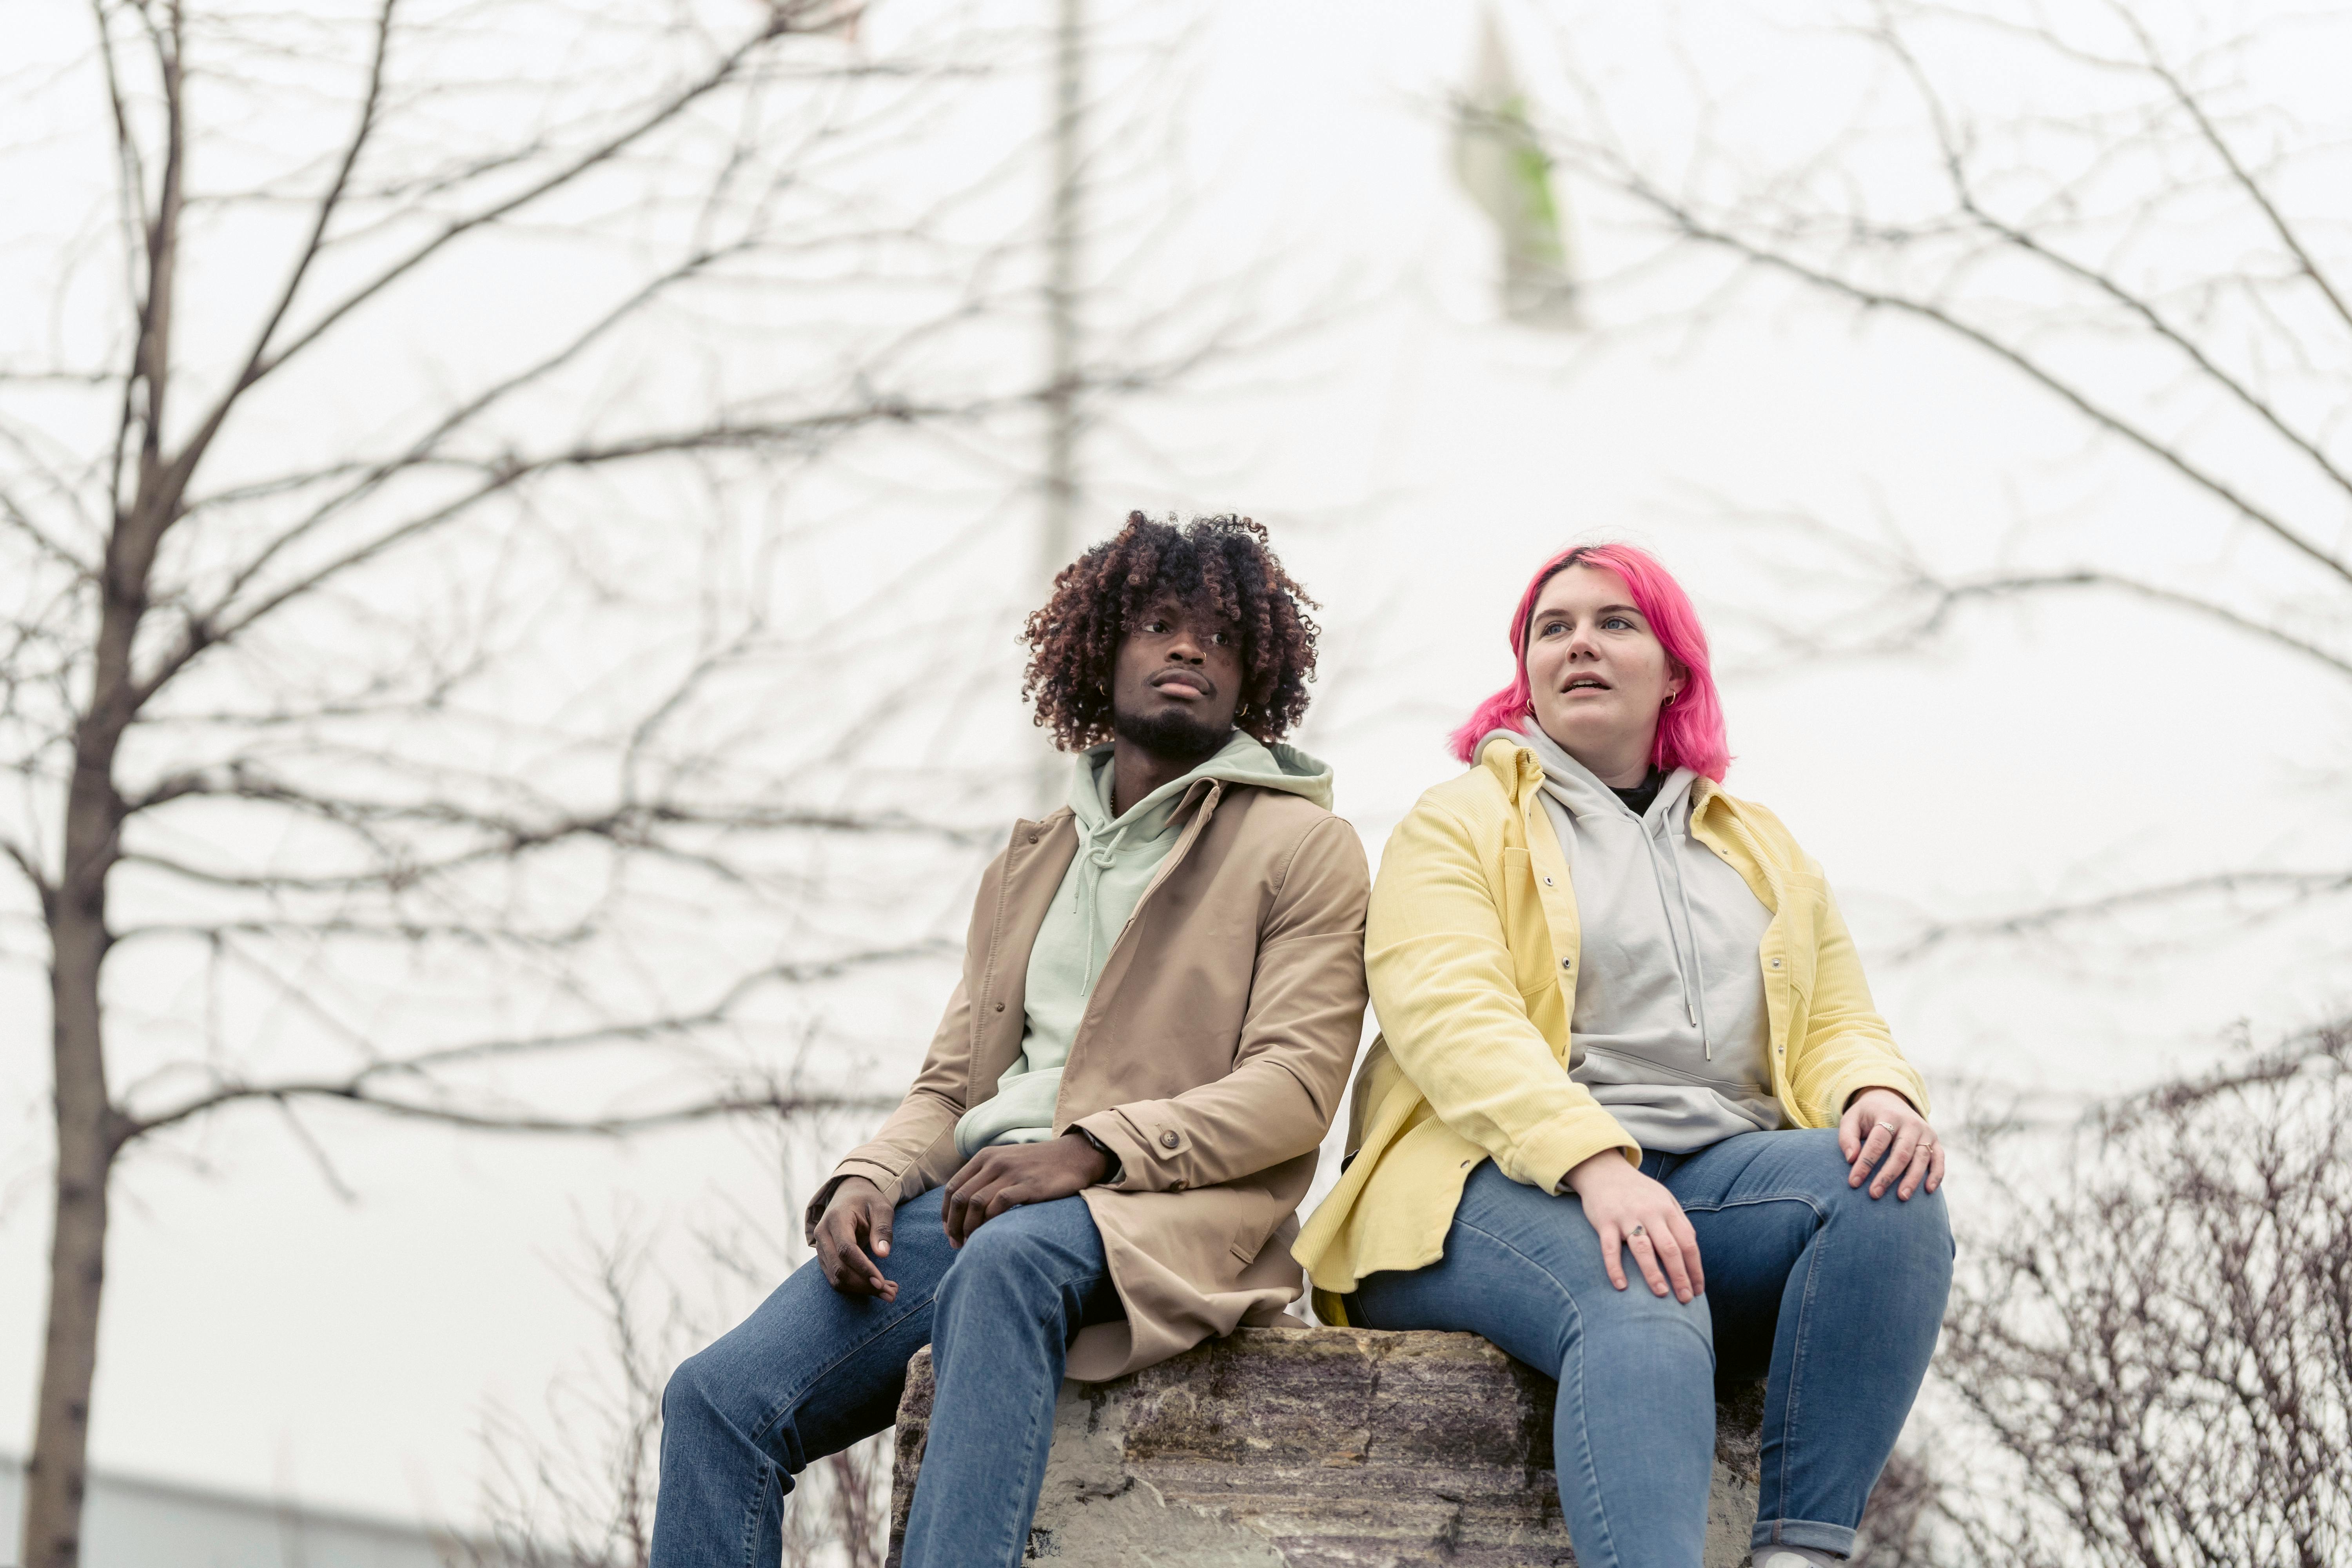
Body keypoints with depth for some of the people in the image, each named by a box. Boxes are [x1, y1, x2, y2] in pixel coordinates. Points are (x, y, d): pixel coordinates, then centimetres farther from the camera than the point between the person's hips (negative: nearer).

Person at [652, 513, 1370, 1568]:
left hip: (1167, 1212, -5)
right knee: (720, 1398, -18)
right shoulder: (1029, 865, 28)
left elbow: (1295, 1082, -4)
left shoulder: (1303, 848, 9)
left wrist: (1090, 1149, -18)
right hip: (977, 1200, 6)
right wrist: (870, 1181, 0)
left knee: (1004, 1260, -42)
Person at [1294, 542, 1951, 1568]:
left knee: (1890, 1186, -28)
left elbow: (1836, 1024, 20)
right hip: (1510, 1183, -4)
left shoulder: (1763, 853, 28)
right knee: (1639, 1313, -38)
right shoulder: (1458, 826, 12)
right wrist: (1594, 1162, -26)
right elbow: (1452, 1019, -6)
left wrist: (1879, 1093, -9)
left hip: (1721, 1176, 4)